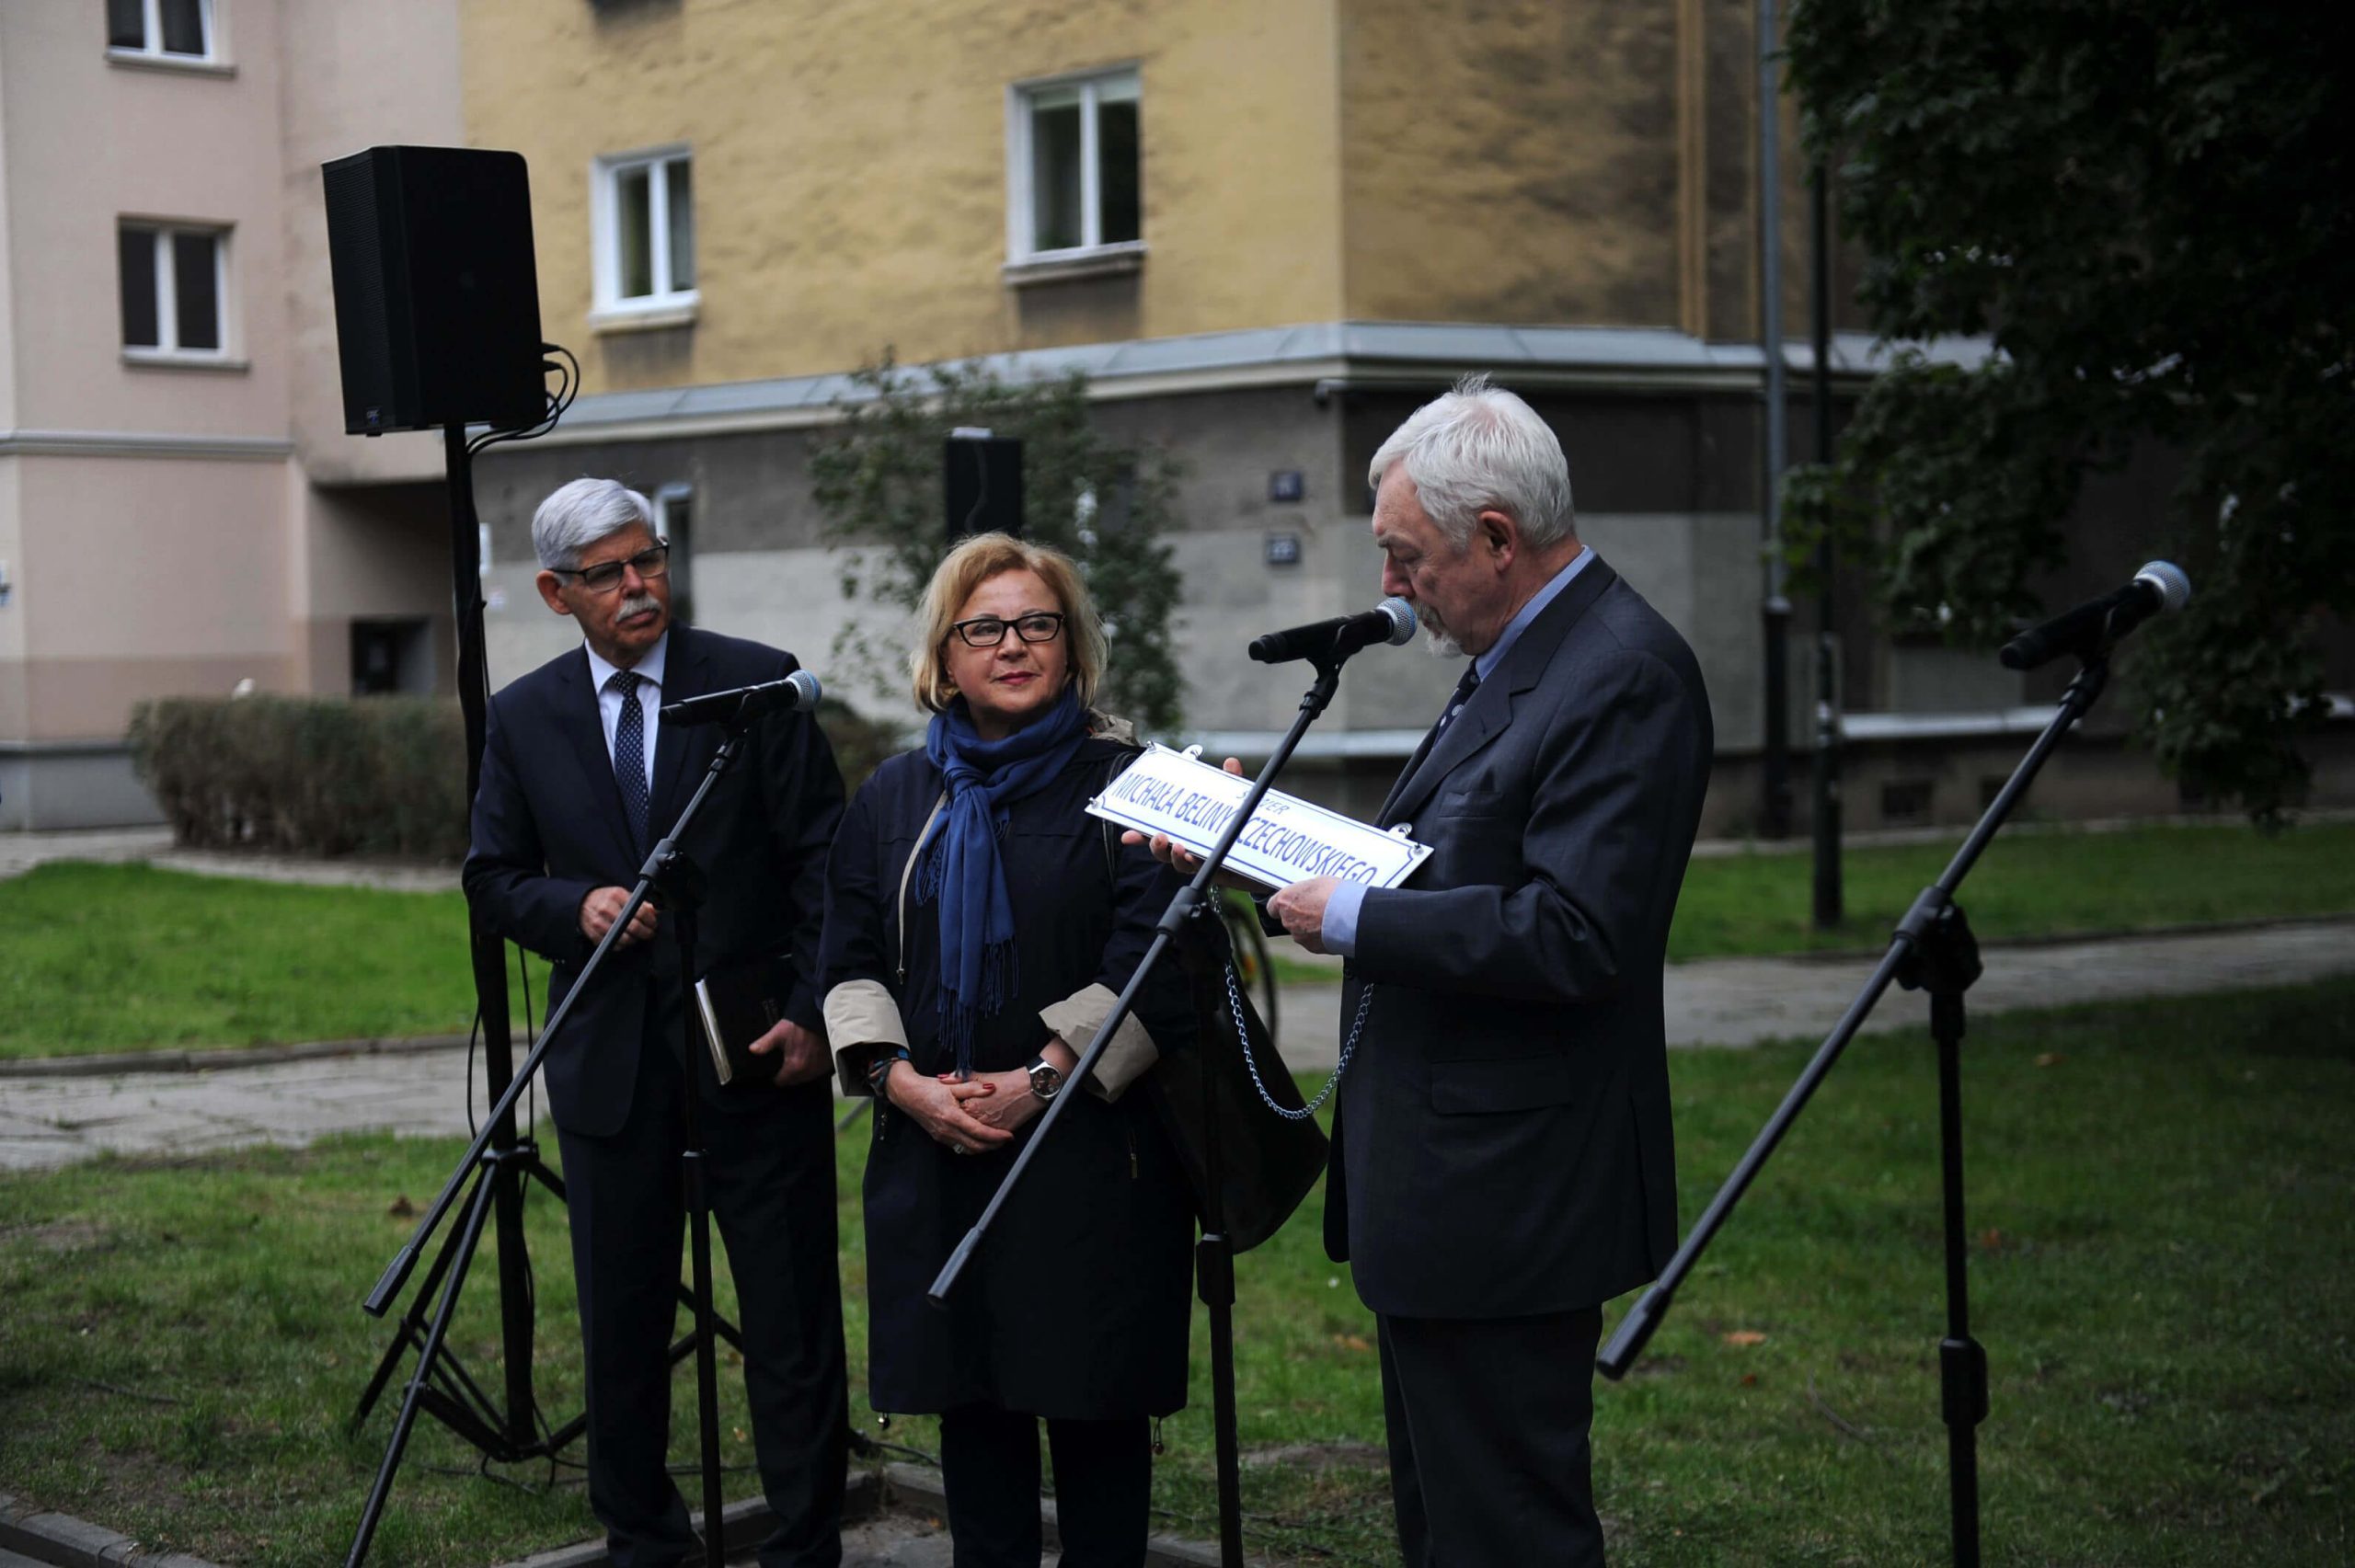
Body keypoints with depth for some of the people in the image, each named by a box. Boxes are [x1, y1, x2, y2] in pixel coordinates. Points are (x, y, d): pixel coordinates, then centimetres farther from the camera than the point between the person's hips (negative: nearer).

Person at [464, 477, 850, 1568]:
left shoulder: (761, 684, -3)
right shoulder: (524, 718, 5)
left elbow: (825, 862, -3)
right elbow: (491, 877, 11)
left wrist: (814, 1015, -11)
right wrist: (574, 907, -10)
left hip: (757, 1051, -2)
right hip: (608, 1058, 3)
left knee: (792, 1319, 0)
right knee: (621, 1318, 10)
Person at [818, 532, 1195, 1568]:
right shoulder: (895, 798, 13)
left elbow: (1153, 971, -8)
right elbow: (851, 963, 11)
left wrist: (1039, 1079, -16)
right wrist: (899, 1077, -6)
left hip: (1088, 1151, -4)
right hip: (934, 1150, 4)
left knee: (1092, 1407, 0)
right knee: (970, 1405, 7)